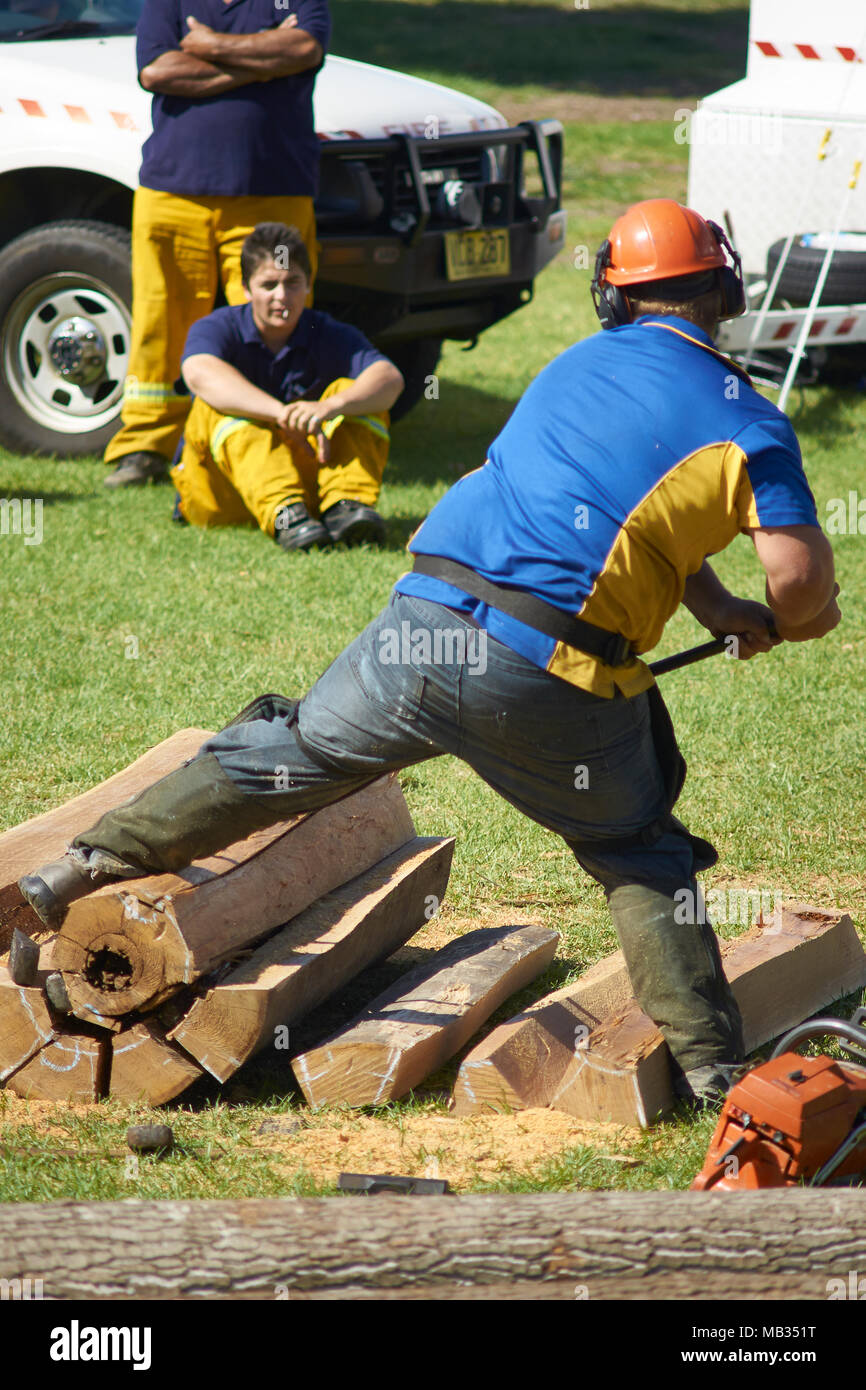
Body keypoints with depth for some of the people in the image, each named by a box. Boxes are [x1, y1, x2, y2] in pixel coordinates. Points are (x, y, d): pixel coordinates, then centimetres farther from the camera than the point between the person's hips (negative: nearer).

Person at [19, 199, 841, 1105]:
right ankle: (707, 1066, 10)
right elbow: (801, 573, -8)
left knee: (285, 757, 19)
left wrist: (721, 611, 25)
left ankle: (77, 871, 20)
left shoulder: (579, 365, 19)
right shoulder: (740, 417, 2)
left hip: (423, 625, 4)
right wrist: (783, 623, 14)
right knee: (643, 856, 16)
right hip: (548, 674, -4)